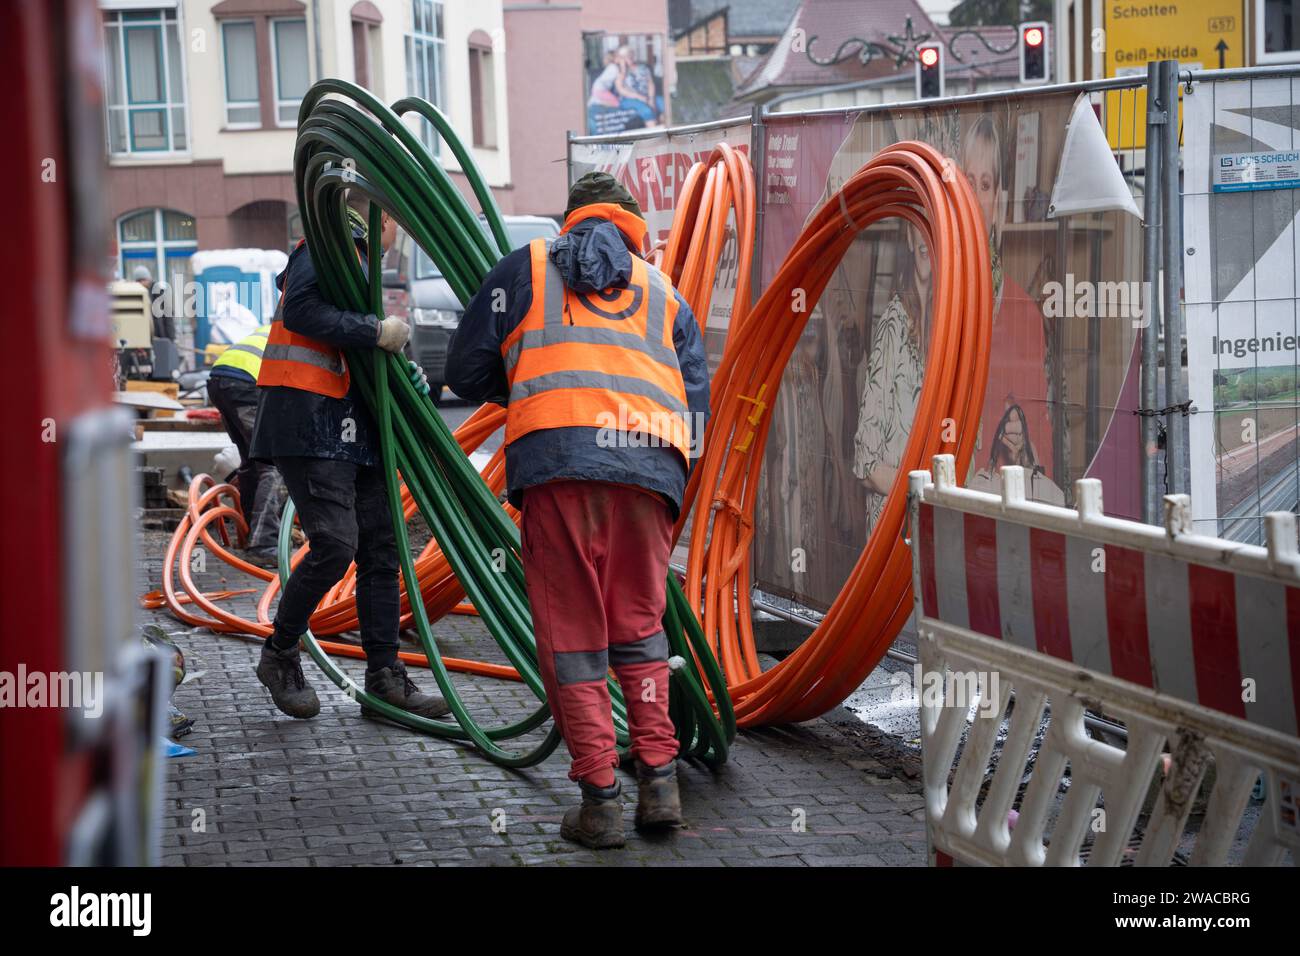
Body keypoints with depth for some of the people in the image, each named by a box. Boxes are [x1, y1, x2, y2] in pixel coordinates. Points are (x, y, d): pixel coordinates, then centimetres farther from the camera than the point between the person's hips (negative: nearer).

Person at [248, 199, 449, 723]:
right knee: (336, 544, -15)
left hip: (351, 429, 10)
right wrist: (377, 332, -19)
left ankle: (385, 679, 10)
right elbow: (301, 310, -22)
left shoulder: (360, 258, 25)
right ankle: (279, 656, 4)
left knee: (380, 547, 6)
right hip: (309, 426, -10)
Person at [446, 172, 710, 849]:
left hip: (559, 459, -2)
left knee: (571, 635, 4)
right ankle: (659, 781, 11)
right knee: (639, 628, 18)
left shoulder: (526, 268, 20)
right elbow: (696, 409, 18)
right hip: (652, 464, 3)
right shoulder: (664, 293, 27)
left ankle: (599, 797, 1)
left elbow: (466, 374, 19)